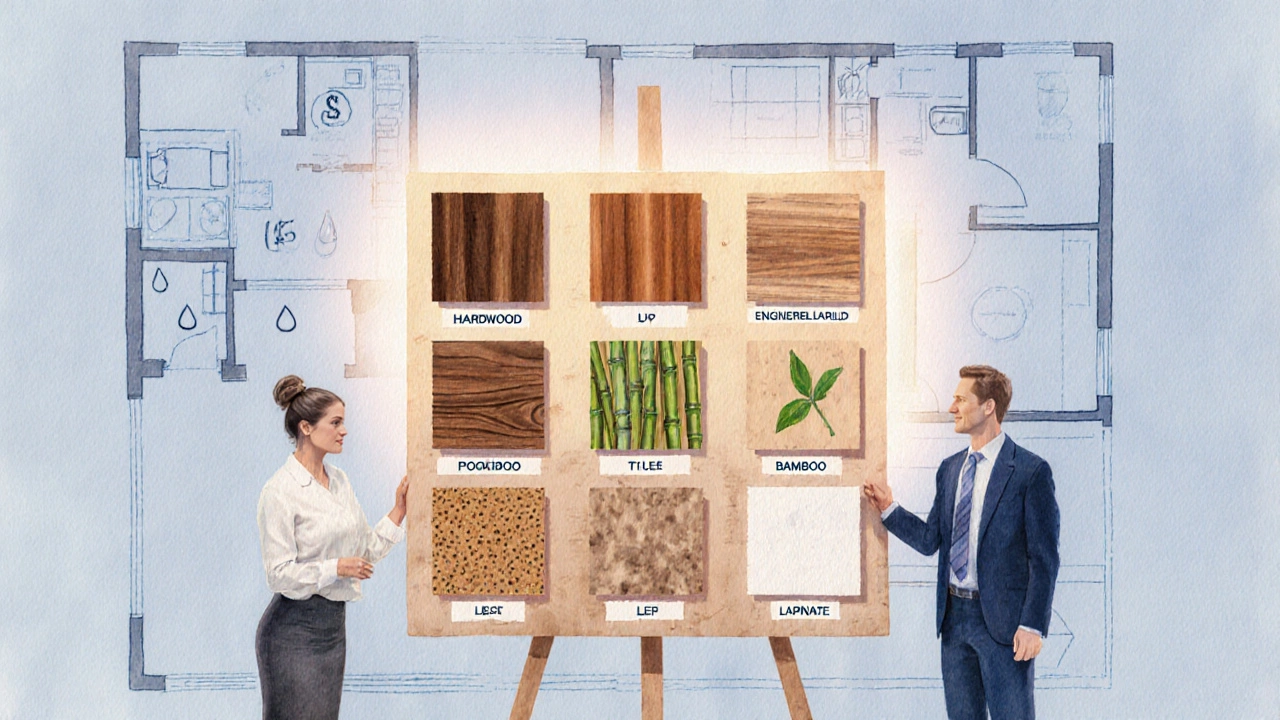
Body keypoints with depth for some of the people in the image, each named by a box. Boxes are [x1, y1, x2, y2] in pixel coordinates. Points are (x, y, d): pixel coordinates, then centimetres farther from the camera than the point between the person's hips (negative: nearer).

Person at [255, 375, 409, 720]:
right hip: (294, 629, -8)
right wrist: (336, 568, -20)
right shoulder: (280, 491, -14)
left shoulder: (339, 480, 10)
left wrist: (398, 511, 4)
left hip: (333, 623, 8)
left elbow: (366, 550, 13)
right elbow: (280, 574, -17)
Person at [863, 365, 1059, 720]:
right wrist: (889, 508, 4)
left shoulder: (1030, 471, -9)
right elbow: (930, 540, 15)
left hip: (1002, 620, -7)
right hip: (954, 615, 7)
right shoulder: (949, 469, 12)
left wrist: (1033, 625, -15)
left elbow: (1044, 558, -10)